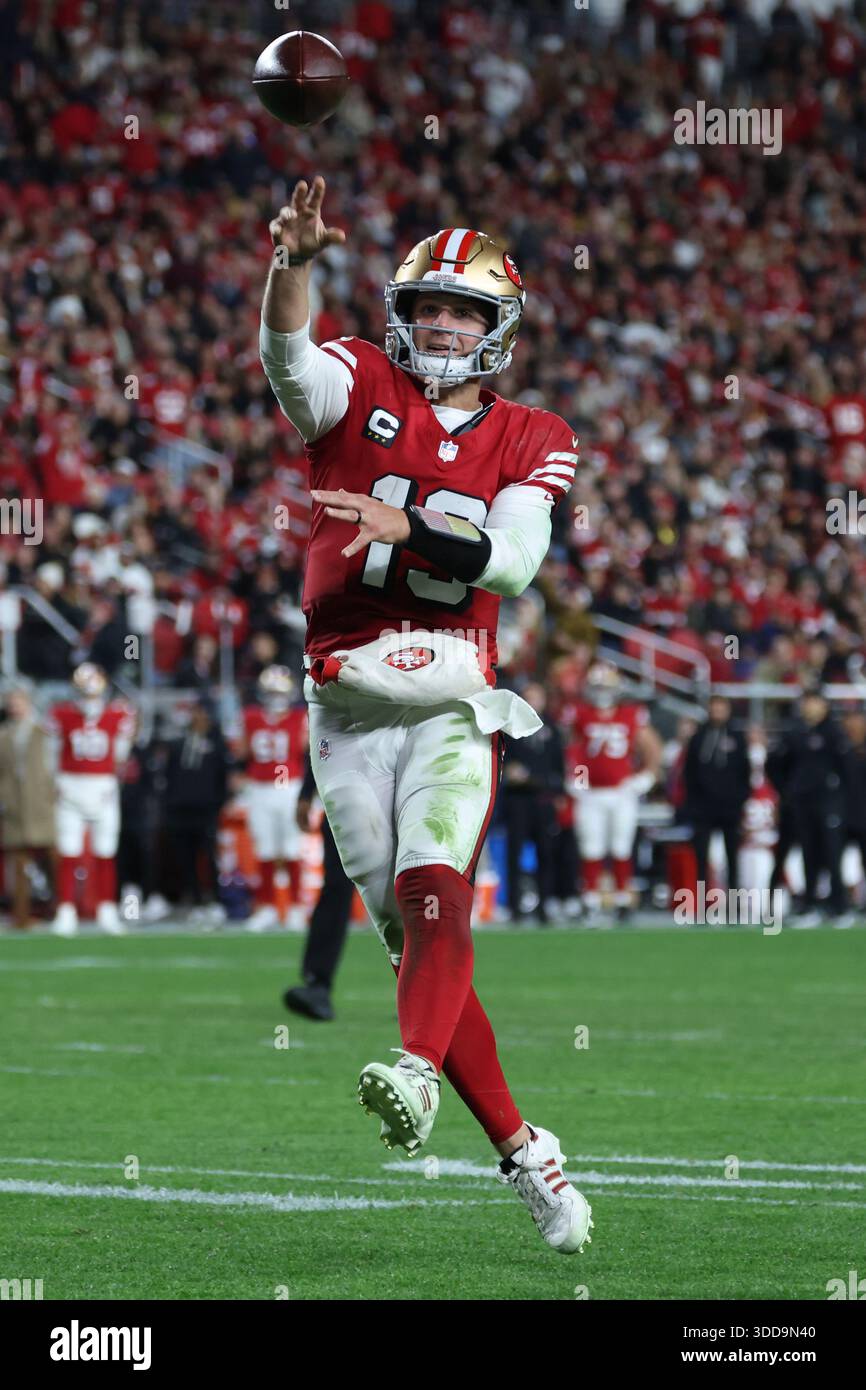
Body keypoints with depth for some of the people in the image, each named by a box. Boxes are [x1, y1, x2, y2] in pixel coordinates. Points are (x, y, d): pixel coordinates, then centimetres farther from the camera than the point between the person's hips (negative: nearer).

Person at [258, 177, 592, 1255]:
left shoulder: (531, 440, 9)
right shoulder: (360, 387, 6)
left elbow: (512, 558, -7)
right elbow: (288, 359, -17)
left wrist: (406, 524, -24)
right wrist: (292, 259, -37)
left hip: (452, 702, -1)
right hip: (347, 709, 1)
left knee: (435, 901, -23)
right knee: (411, 935, 1)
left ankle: (417, 1075, -47)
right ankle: (524, 1152, 8)